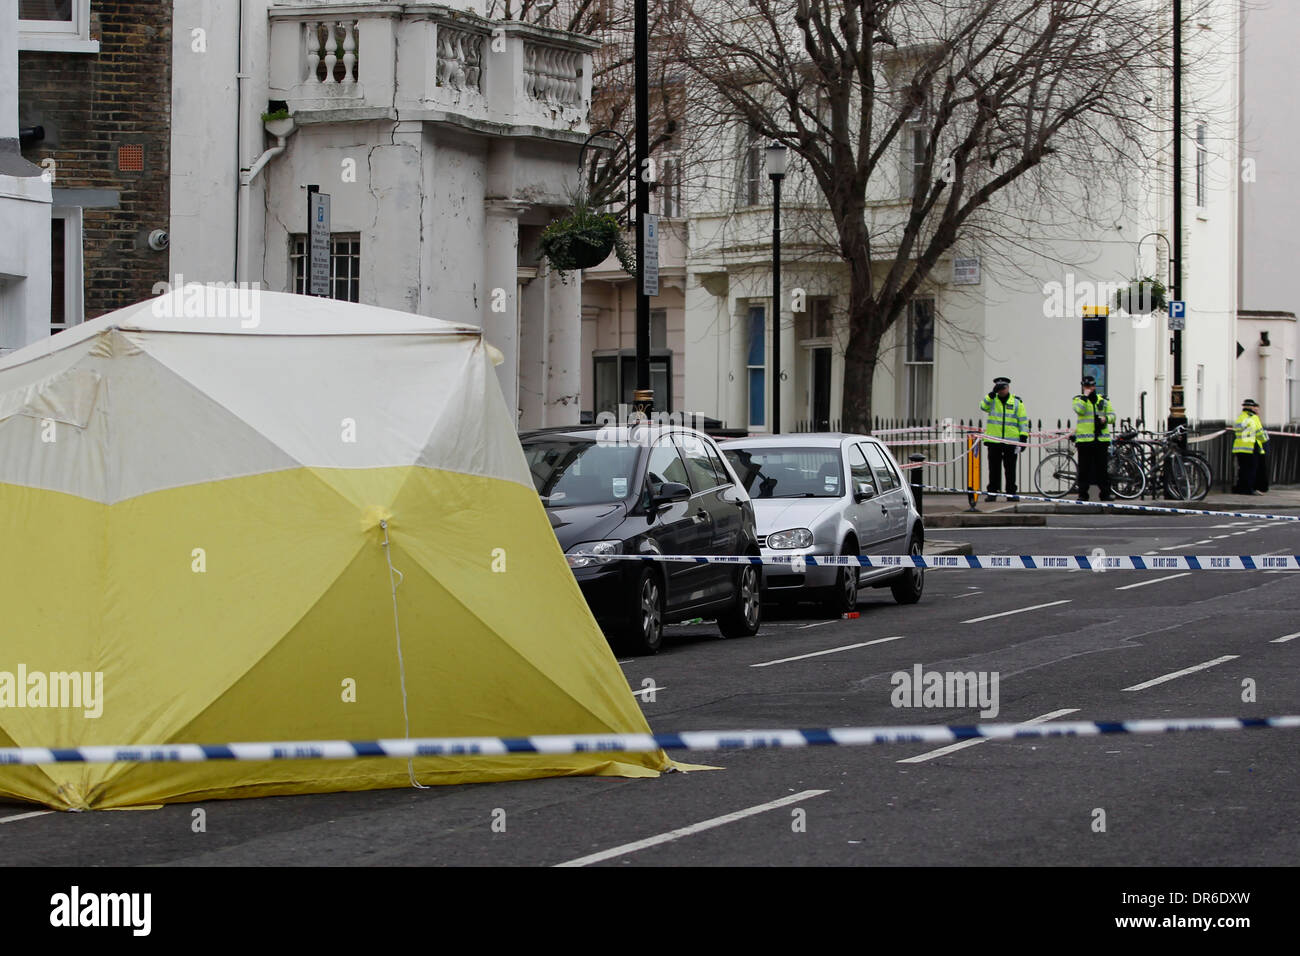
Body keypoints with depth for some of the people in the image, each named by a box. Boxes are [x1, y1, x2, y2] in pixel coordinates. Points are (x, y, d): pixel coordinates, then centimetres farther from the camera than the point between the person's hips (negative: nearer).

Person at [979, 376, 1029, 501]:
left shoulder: (1016, 402, 7)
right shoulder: (992, 400, 10)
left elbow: (1023, 420, 6)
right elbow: (984, 407, -11)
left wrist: (1023, 436, -3)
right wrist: (992, 393, -17)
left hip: (1011, 441, 0)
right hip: (994, 441, 0)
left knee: (1010, 468, 3)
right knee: (994, 468, 2)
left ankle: (1011, 492, 9)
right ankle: (992, 493, 6)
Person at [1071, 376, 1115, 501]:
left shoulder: (1103, 400, 15)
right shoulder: (1079, 399, 6)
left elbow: (1112, 415, 13)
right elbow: (1079, 410, -15)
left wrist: (1106, 418, -8)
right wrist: (1085, 396, -13)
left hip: (1101, 439, 2)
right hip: (1084, 439, -2)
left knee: (1103, 467, 3)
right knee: (1084, 468, -1)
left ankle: (1105, 493, 7)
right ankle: (1082, 494, 4)